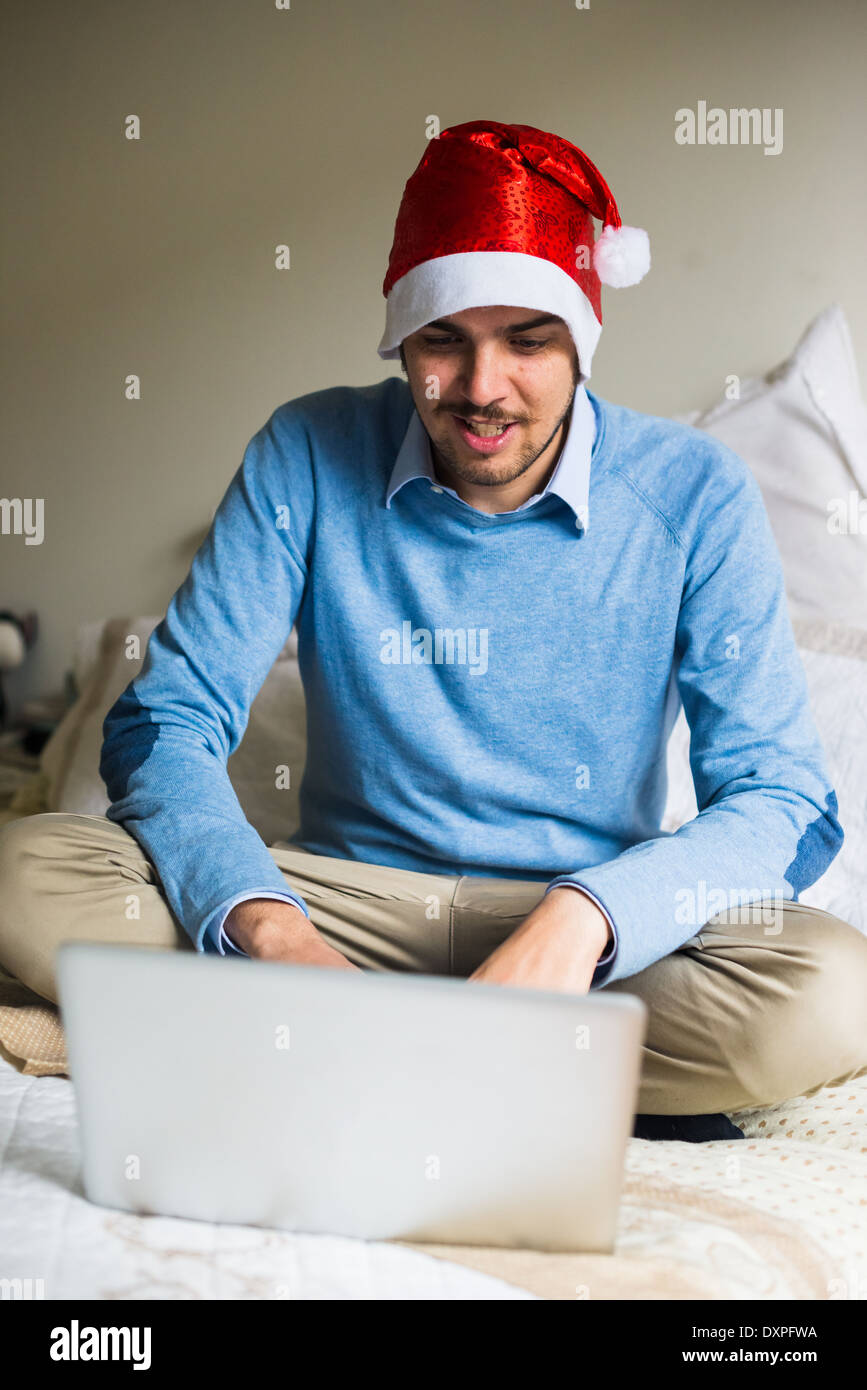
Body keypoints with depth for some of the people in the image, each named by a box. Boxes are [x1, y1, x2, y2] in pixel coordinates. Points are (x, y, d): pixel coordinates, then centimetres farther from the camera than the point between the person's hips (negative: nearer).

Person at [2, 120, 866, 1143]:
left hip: (601, 931, -1)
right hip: (351, 899, 2)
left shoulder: (691, 494, -8)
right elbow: (164, 721, -7)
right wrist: (267, 928, -27)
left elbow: (785, 805, -12)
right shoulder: (310, 457, -5)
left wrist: (582, 916, -32)